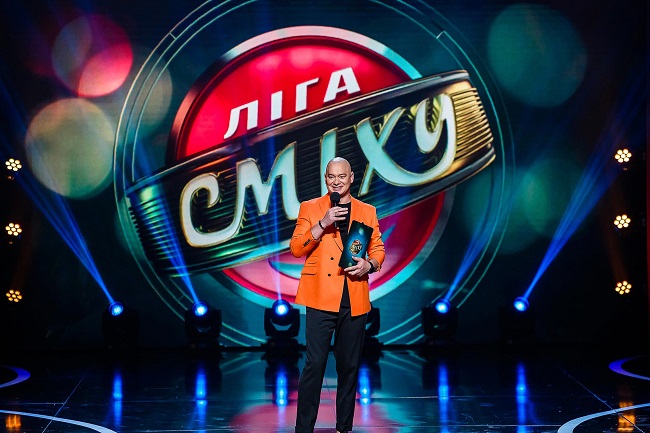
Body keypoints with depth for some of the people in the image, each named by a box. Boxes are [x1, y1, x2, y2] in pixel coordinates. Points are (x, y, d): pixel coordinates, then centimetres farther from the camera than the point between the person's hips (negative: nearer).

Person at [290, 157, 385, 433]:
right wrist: (322, 224, -16)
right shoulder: (310, 208, 6)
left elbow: (378, 249, 14)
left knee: (349, 366, 8)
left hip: (355, 301, 3)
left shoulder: (367, 211, 13)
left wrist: (370, 264, -8)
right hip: (321, 297, -3)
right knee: (315, 364, -8)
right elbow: (296, 248, -3)